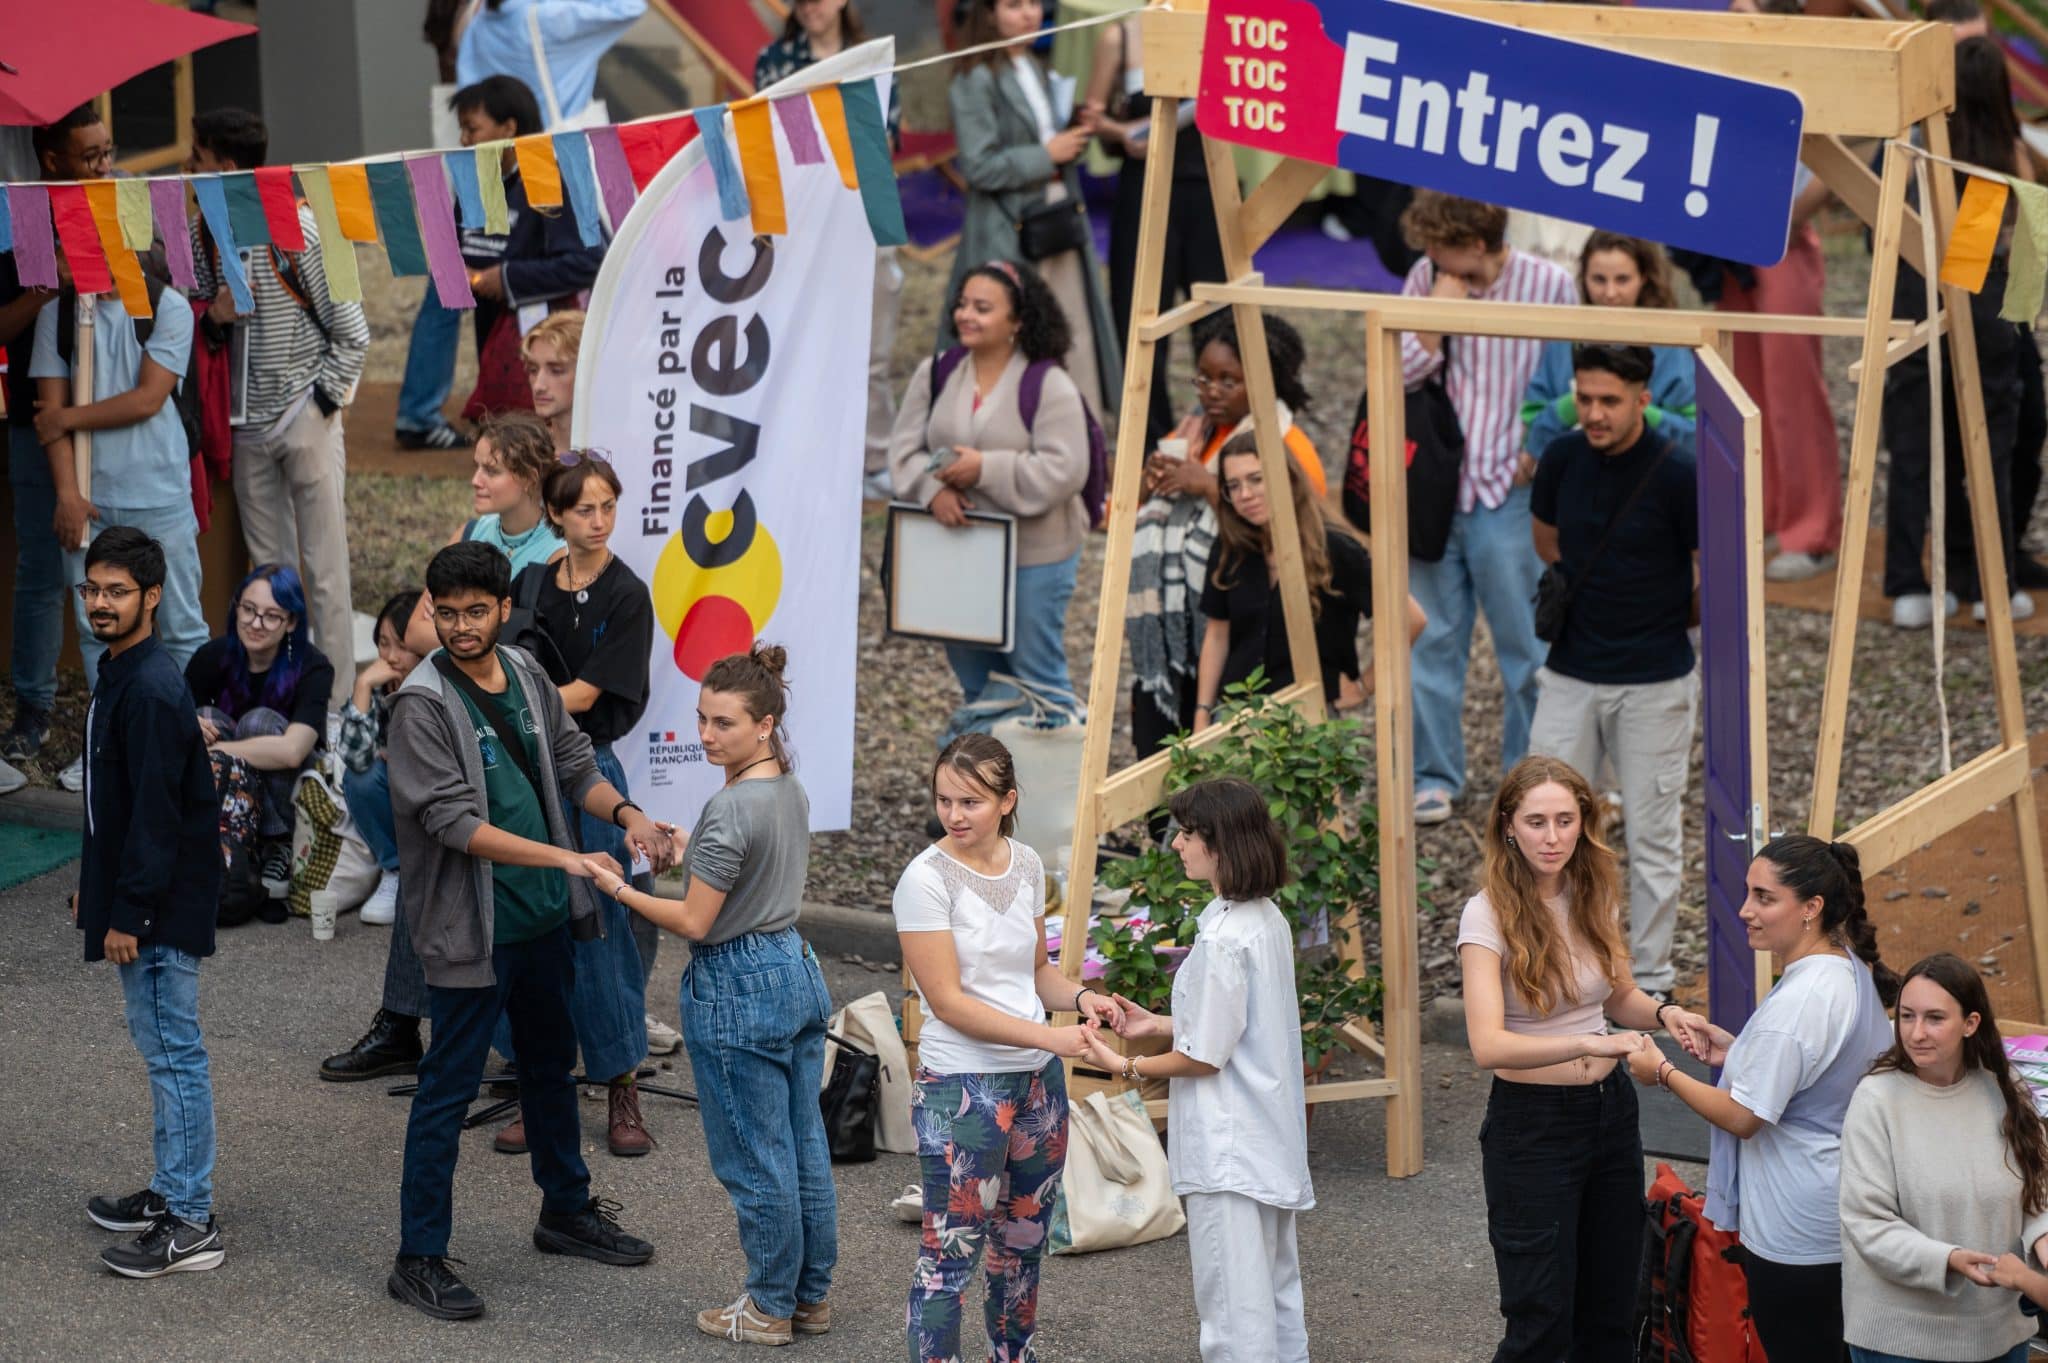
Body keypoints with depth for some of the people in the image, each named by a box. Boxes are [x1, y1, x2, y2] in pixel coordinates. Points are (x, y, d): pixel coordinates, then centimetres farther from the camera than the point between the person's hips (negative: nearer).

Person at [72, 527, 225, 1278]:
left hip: (161, 907, -10)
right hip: (134, 894, 10)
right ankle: (171, 1191, 28)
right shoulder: (117, 675, 11)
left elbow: (155, 814, -22)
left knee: (173, 1053, -6)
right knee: (165, 1051, 18)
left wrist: (128, 915, -20)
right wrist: (94, 886, 22)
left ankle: (190, 1224, -2)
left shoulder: (153, 692, -21)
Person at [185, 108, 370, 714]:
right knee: (269, 571, 10)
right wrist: (214, 318, -6)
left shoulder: (297, 230, -12)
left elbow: (352, 334, -8)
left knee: (324, 569, -1)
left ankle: (334, 701, 5)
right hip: (248, 426, 6)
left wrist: (322, 399, -10)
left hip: (305, 419, -6)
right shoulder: (203, 235, 5)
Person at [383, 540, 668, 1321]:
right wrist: (566, 858, -30)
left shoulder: (526, 678, 3)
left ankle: (566, 1212, 40)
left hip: (544, 916, 7)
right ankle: (419, 1259, 6)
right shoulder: (423, 704, -18)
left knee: (551, 1066, 22)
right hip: (471, 928, -7)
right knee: (449, 1089, -1)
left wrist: (625, 813, -8)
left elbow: (573, 765, 13)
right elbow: (454, 823, -24)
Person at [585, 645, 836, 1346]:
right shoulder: (790, 789, 5)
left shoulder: (730, 809, -22)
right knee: (805, 1148, 15)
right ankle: (812, 1295, 24)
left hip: (738, 990, -9)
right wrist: (688, 849, 18)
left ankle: (771, 1308, 14)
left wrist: (619, 890, -11)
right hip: (799, 970, 9)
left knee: (755, 1159, 4)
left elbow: (696, 922, -19)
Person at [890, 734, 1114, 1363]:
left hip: (1038, 1081, 7)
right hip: (962, 1090, -7)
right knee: (949, 1257, -4)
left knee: (1023, 1245, 18)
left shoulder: (1026, 864, 4)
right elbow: (949, 1002, -18)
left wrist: (1080, 998, -6)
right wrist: (1049, 1036, -24)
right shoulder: (927, 878, -15)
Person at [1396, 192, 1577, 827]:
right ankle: (1435, 776, 18)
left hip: (1510, 491, -3)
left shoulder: (1550, 287, -6)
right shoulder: (1427, 279, 1)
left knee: (1527, 645, 3)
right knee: (1432, 638, 7)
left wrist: (1542, 449, -8)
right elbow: (1397, 375, -1)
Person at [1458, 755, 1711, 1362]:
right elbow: (1487, 1045, -27)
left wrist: (1662, 1012, -4)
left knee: (1610, 1313, 12)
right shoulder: (1489, 914, -16)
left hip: (1609, 1109, 6)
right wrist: (1587, 1044, -40)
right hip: (1531, 1123, -6)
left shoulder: (1596, 896, 2)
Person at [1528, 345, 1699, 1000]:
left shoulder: (1677, 474, -16)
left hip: (1654, 681, -4)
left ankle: (1649, 979, 15)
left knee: (1653, 836, 5)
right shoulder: (1562, 459, -2)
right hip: (1570, 674, 4)